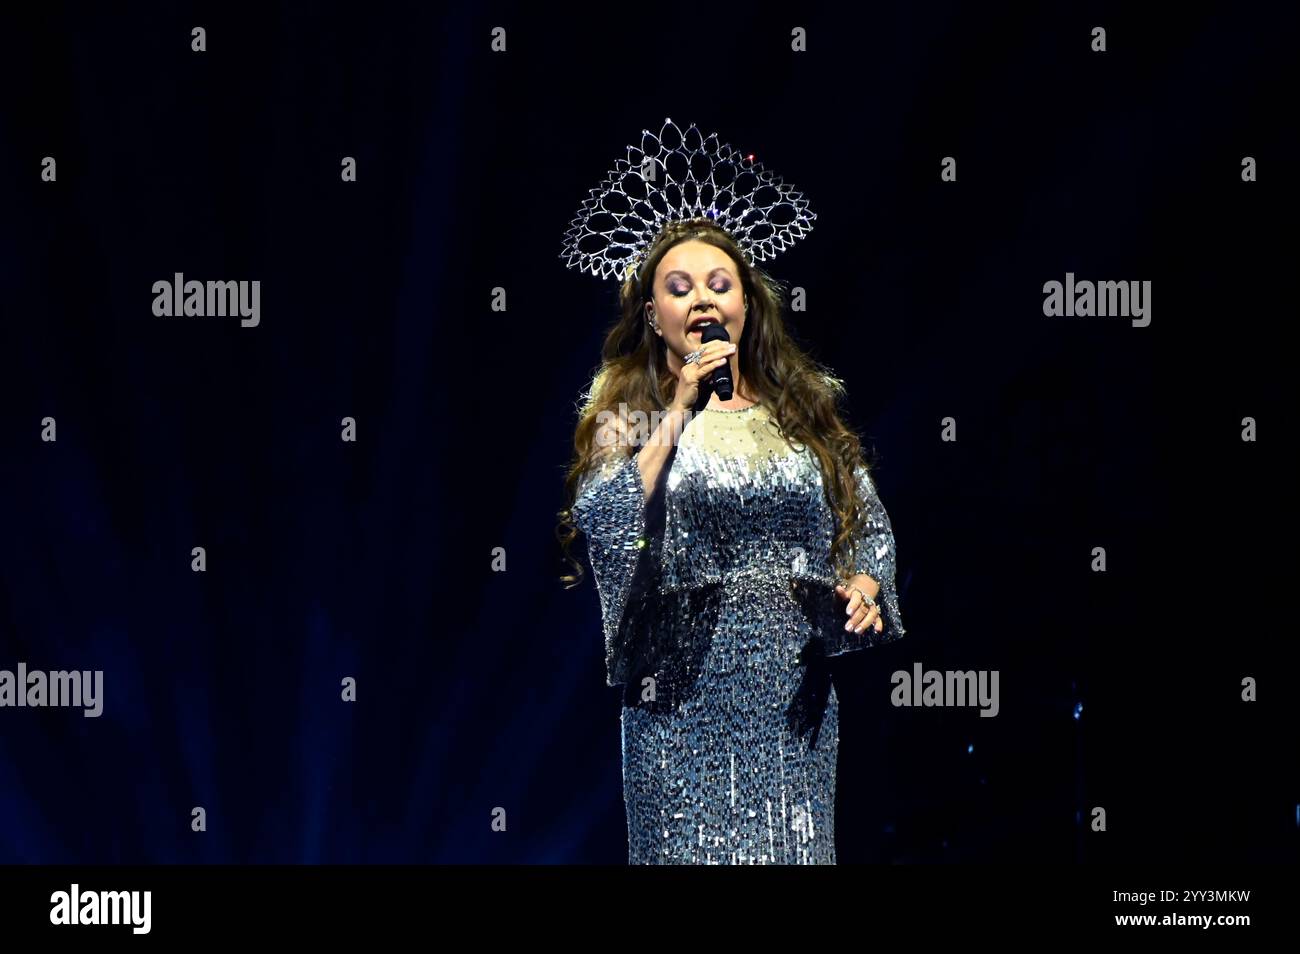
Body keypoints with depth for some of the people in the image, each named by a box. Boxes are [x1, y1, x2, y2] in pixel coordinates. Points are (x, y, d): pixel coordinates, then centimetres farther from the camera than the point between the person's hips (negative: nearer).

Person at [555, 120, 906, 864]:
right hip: (686, 691, -3)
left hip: (794, 688, 3)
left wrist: (863, 585, -4)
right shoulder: (630, 408, 4)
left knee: (794, 845, 3)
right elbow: (603, 522, -12)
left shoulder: (803, 406, 12)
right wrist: (679, 411, -12)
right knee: (695, 847, -2)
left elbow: (868, 521, 17)